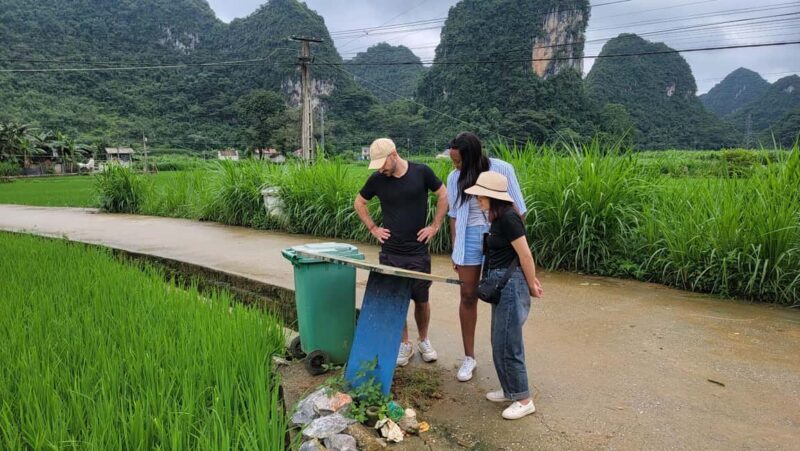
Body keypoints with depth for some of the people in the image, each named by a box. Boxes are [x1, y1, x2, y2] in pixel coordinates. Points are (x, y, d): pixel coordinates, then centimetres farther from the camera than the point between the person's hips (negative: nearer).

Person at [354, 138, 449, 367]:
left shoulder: (421, 172, -7)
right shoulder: (377, 179, -2)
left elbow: (443, 195, 4)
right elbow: (359, 203, 13)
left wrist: (435, 226, -1)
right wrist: (372, 228, 4)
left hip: (418, 252, -1)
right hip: (390, 253, 1)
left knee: (421, 300, 8)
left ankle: (424, 340, 30)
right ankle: (404, 344, 23)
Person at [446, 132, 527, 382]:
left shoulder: (502, 169, -10)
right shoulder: (455, 178, -1)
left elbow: (517, 209, -4)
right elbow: (454, 215, 7)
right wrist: (455, 250, 7)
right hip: (469, 237, 3)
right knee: (468, 296, 7)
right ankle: (469, 357, 21)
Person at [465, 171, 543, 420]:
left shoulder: (508, 218, -20)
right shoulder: (499, 217, 10)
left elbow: (525, 254, -17)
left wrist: (532, 285, -7)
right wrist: (530, 280, 13)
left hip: (511, 286, -10)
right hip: (501, 284, 10)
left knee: (507, 344, -1)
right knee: (500, 342, 18)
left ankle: (524, 400, 13)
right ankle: (510, 390, 32)